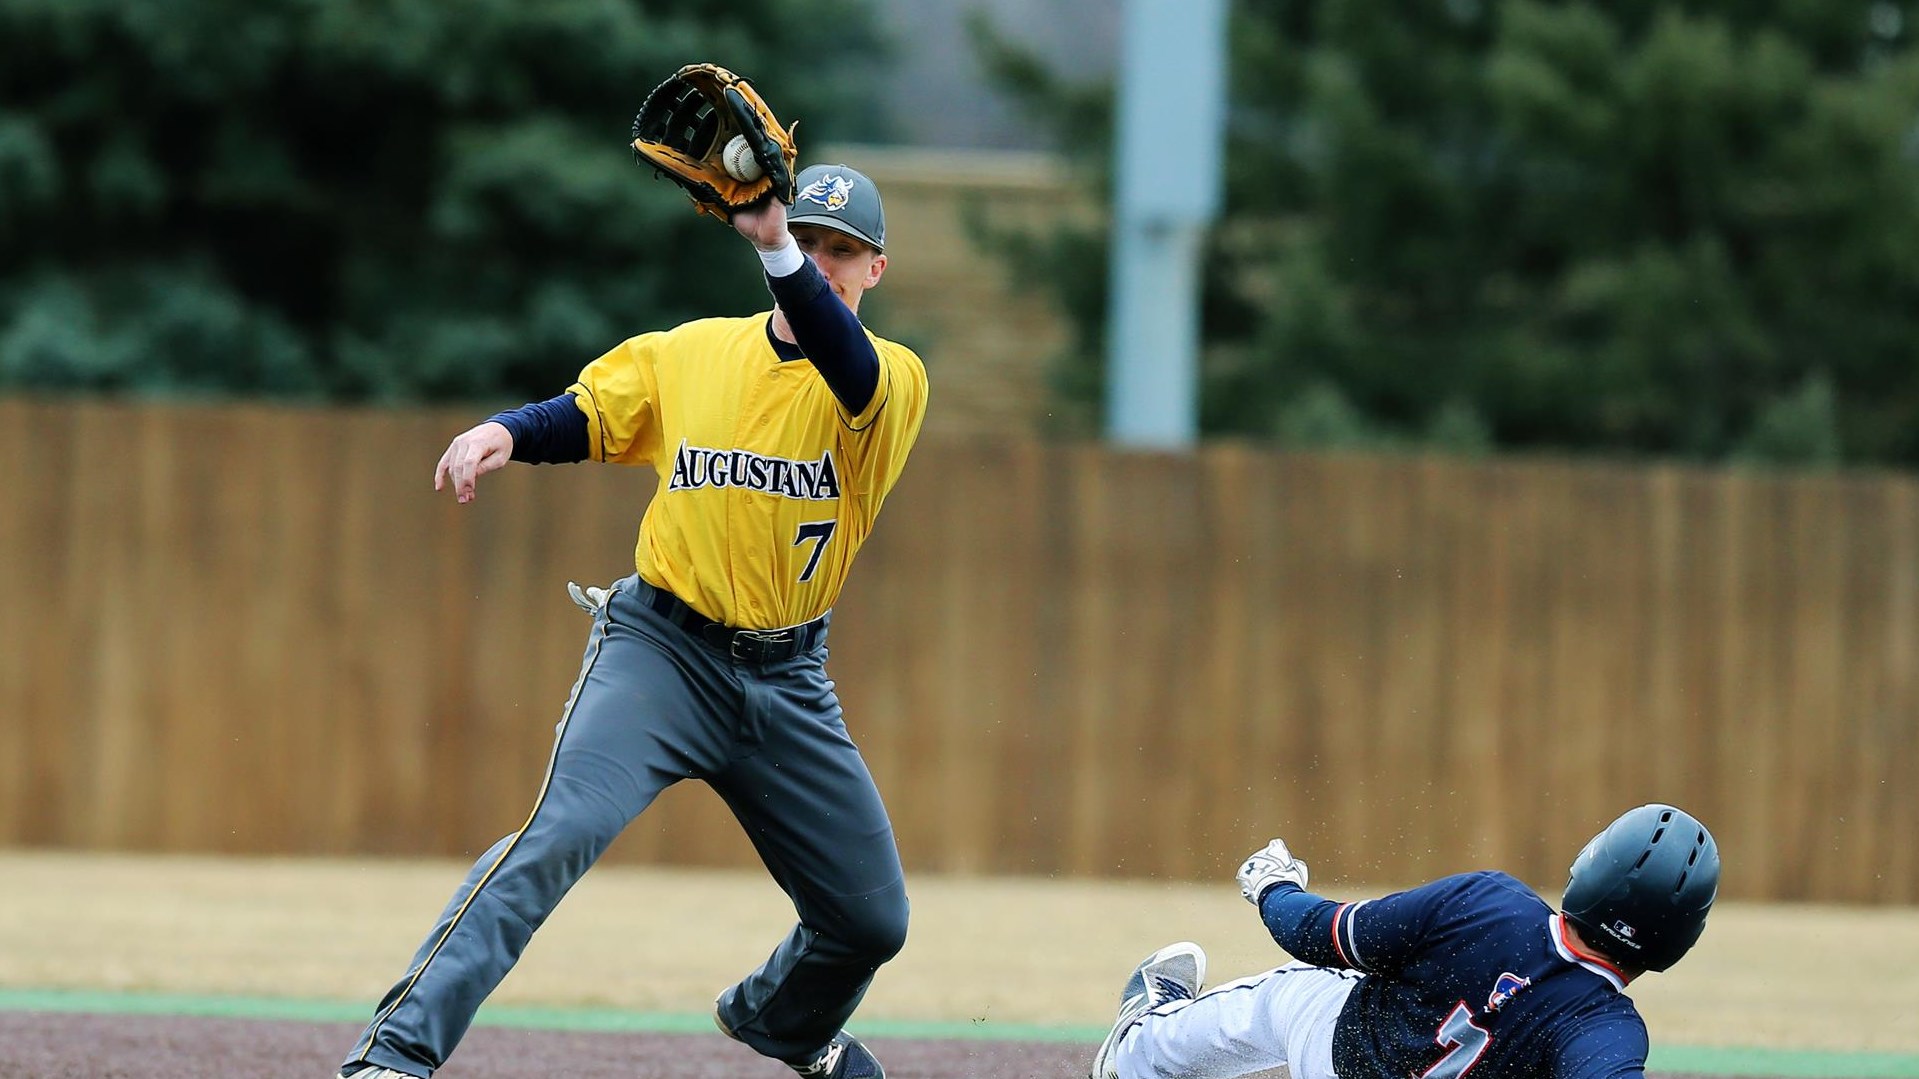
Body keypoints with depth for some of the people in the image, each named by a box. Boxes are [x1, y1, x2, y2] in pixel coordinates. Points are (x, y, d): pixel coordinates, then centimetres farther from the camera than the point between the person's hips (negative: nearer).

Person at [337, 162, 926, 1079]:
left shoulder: (894, 380, -3)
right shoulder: (689, 352, 6)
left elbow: (848, 371, -25)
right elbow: (581, 417, 6)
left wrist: (776, 248, -43)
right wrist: (502, 432, -19)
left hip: (788, 683, 2)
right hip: (662, 648, -2)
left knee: (871, 919, 10)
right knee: (563, 831, -27)